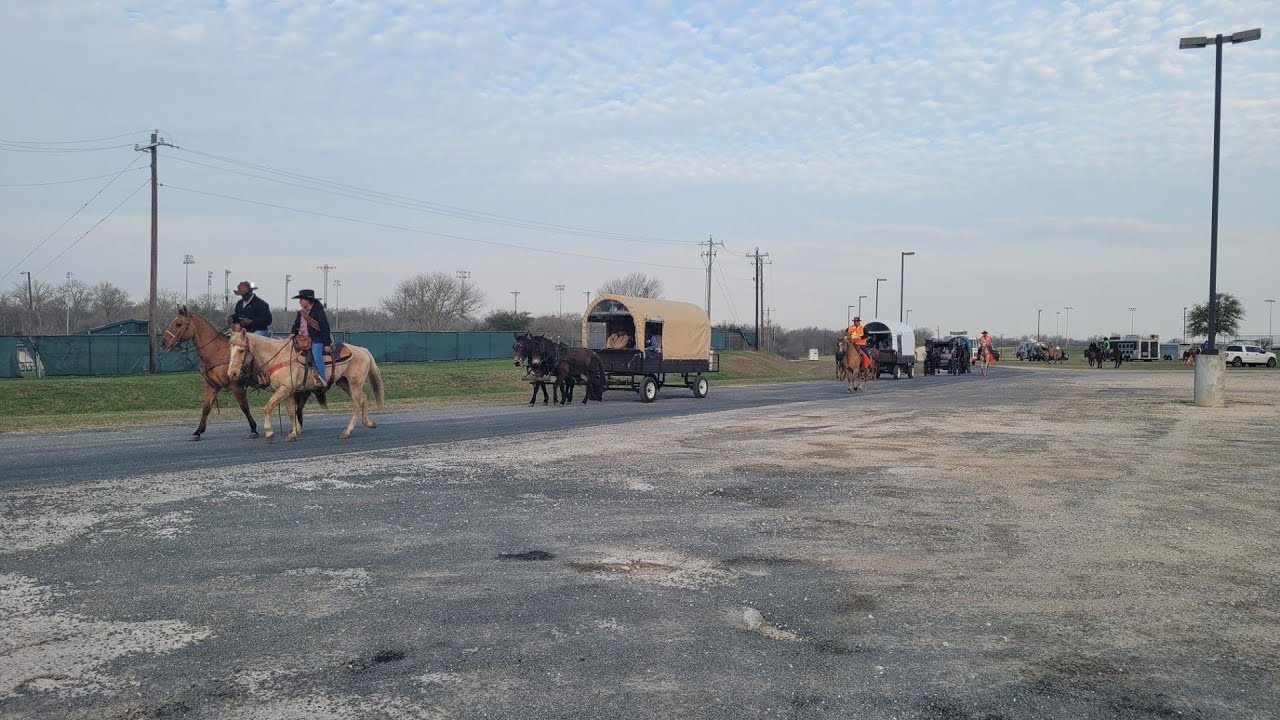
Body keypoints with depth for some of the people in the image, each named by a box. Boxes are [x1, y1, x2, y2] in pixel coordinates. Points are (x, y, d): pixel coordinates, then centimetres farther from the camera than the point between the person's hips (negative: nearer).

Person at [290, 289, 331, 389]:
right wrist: (292, 333, 0)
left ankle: (321, 378, -37)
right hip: (303, 339, 9)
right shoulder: (300, 313, 14)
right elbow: (296, 325, 24)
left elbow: (325, 328, -10)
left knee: (316, 351, -33)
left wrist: (327, 344, -14)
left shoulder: (318, 311, -8)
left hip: (317, 340, -9)